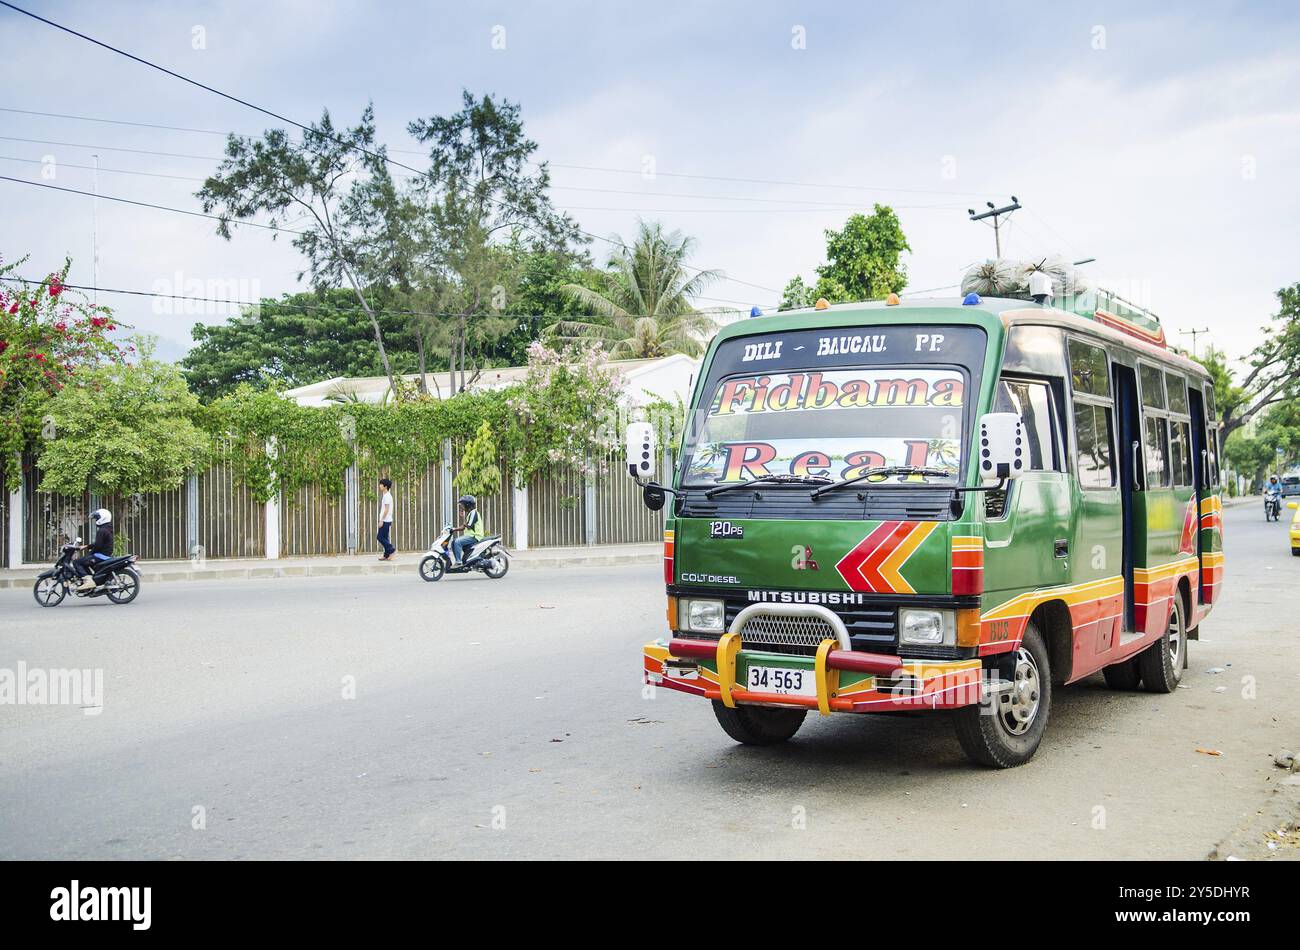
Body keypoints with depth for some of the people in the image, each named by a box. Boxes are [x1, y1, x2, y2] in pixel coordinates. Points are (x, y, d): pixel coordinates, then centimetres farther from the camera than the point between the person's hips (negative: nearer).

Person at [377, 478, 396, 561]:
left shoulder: (387, 496, -15)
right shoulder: (386, 495, 16)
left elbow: (386, 509, -20)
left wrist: (381, 520, -19)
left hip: (385, 520, -10)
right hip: (386, 520, 10)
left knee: (380, 537, -7)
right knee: (384, 538, 9)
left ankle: (392, 549, -6)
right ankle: (387, 555, 10)